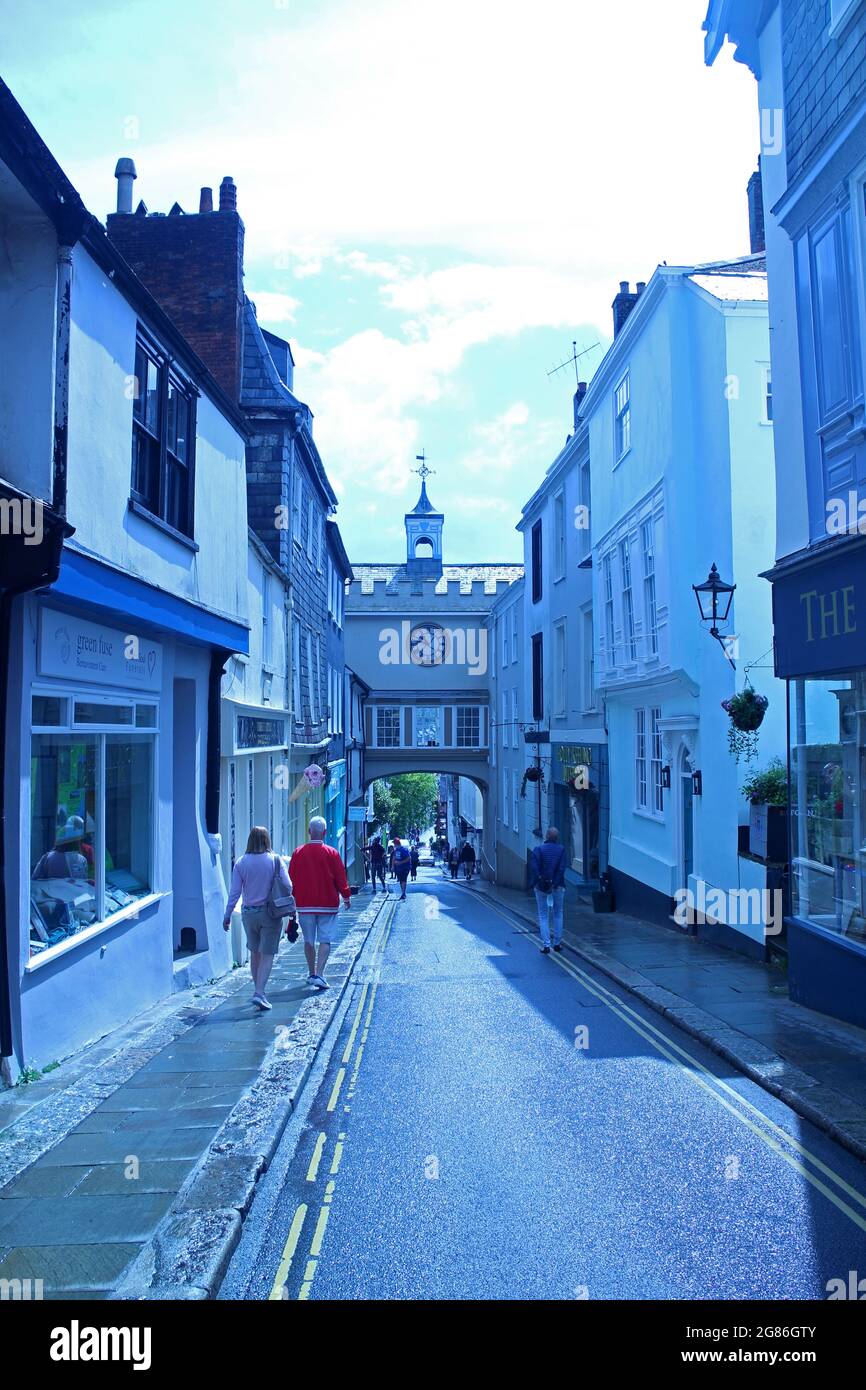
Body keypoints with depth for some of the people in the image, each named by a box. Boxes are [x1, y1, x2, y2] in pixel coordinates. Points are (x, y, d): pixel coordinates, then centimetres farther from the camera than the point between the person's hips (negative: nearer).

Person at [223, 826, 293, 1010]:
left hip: (249, 913, 2)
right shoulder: (275, 860, -7)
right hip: (270, 913, -2)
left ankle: (258, 990, 25)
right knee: (267, 955, 1)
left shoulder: (241, 862, -3)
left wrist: (227, 915, 2)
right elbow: (287, 886, -9)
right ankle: (260, 993, -10)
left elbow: (234, 892, -4)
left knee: (255, 953, 18)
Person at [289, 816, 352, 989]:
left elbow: (291, 878, 3)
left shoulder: (298, 853, -3)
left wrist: (292, 899, 15)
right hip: (327, 904, -2)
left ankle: (312, 974, 22)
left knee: (309, 940, 13)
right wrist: (346, 896, 13)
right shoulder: (332, 853, -7)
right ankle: (319, 975, -10)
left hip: (305, 904, 2)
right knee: (325, 940, 1)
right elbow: (341, 878, -2)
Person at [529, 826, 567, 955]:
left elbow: (533, 865, -17)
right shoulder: (561, 850, -1)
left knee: (543, 916, 7)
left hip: (541, 887, -1)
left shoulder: (539, 849, -5)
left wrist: (540, 880, -12)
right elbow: (561, 868, -11)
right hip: (558, 886, 1)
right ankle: (557, 943, 19)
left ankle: (546, 945, -1)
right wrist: (554, 884, -12)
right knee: (558, 914, 17)